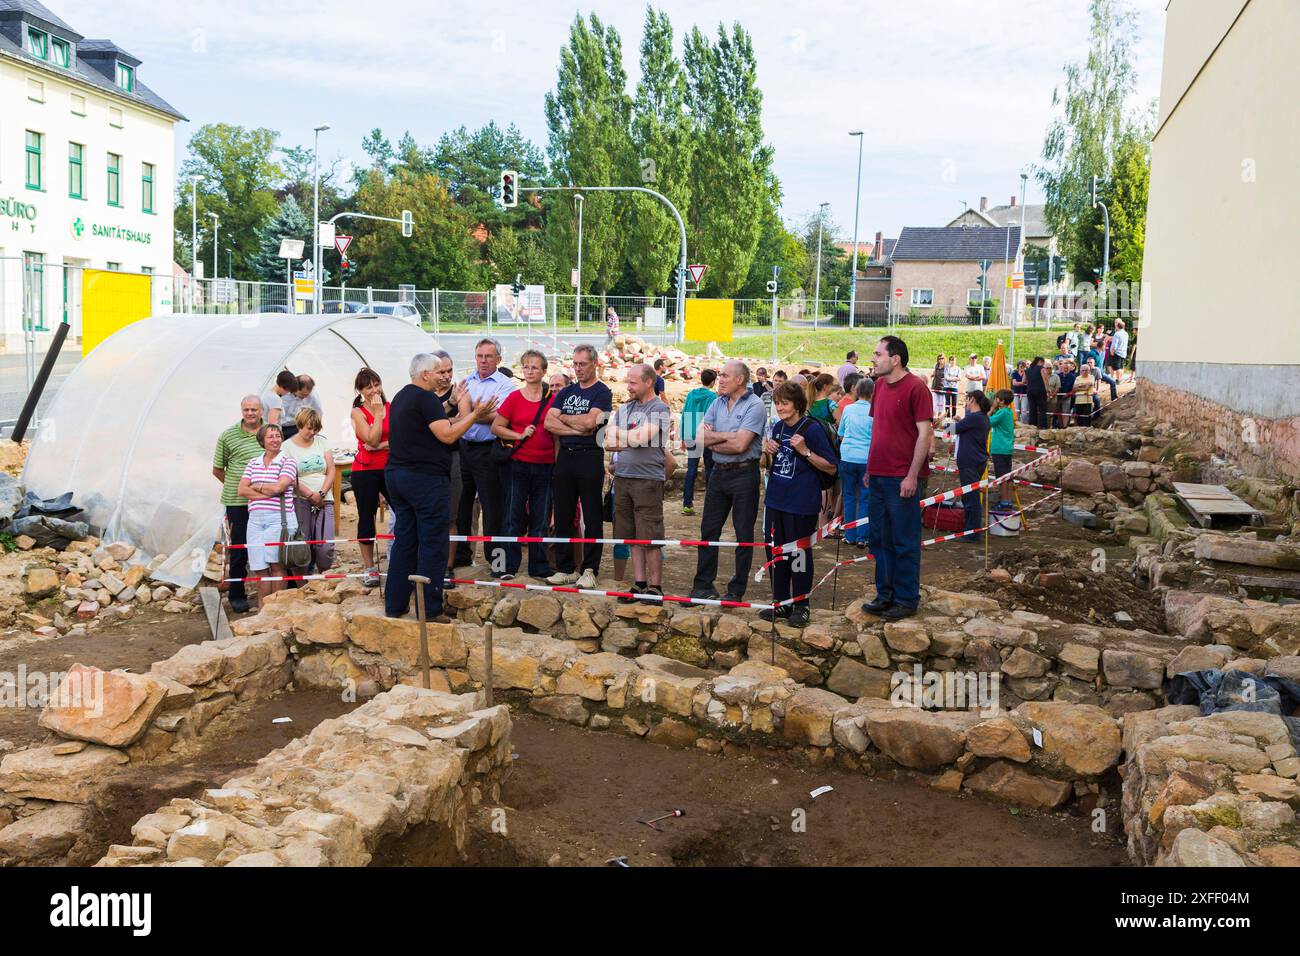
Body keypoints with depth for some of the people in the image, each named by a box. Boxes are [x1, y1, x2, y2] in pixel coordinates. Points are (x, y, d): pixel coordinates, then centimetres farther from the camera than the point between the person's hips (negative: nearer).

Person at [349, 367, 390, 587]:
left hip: (391, 468, 2)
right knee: (366, 517, 4)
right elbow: (372, 439, -15)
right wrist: (377, 413, -13)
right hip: (365, 470, -2)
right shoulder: (358, 412, -3)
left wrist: (380, 445, -16)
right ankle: (369, 567, 13)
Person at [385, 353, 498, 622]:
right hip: (425, 478, -9)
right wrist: (475, 414, -10)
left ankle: (395, 604, 16)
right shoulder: (426, 398, -13)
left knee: (404, 540, 13)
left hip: (395, 475, 9)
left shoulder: (400, 397, 17)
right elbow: (447, 435, -18)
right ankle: (430, 610, 0)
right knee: (433, 544, -3)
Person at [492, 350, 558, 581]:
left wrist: (558, 463, 3)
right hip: (519, 464, -2)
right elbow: (496, 427, 1)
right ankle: (508, 565, 10)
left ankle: (539, 567, 16)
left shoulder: (552, 400, 4)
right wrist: (520, 435, -10)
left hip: (545, 465, 2)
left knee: (540, 518, 8)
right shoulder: (514, 397, 0)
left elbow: (557, 434, 8)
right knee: (514, 516, 2)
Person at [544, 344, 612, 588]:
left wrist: (564, 417, -1)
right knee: (563, 516, 7)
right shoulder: (566, 393, 15)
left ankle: (589, 570, 6)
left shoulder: (602, 392, -2)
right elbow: (548, 422, 2)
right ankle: (565, 568, 15)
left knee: (592, 518, 0)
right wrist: (577, 428, -10)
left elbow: (590, 421, -17)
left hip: (590, 456, -6)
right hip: (565, 456, 6)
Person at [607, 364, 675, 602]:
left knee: (650, 538, -3)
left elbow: (641, 438, -16)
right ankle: (639, 583, 17)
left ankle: (655, 586, 6)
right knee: (632, 536, 10)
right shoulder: (624, 408, 14)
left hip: (648, 479, -6)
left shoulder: (659, 409, -4)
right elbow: (608, 443, 8)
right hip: (623, 477, 6)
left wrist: (618, 435, -1)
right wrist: (633, 441, -5)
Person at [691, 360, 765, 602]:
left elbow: (740, 445, -20)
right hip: (719, 472, 6)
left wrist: (713, 441, -7)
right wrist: (727, 436, -12)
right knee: (709, 530, 10)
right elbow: (701, 438, 0)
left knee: (744, 534, 4)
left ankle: (736, 590, 14)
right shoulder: (717, 403, 9)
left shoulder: (755, 406, -11)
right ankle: (703, 584, 20)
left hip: (744, 474, -6)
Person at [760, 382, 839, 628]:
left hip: (801, 505, -6)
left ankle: (801, 606, 18)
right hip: (776, 501, 6)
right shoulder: (777, 427, 7)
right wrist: (768, 450, -2)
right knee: (775, 552, 12)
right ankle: (780, 603, 25)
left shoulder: (812, 429, -12)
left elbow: (831, 468, -10)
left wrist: (805, 451, -21)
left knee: (799, 554, 4)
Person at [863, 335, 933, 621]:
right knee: (878, 539, 13)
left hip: (901, 478, -7)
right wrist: (869, 468, 16)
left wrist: (912, 475, -16)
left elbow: (925, 432, -13)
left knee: (904, 542, 2)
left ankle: (907, 600, 13)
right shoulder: (880, 385, 11)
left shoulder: (915, 387, -11)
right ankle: (885, 594, 25)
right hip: (878, 476, 7)